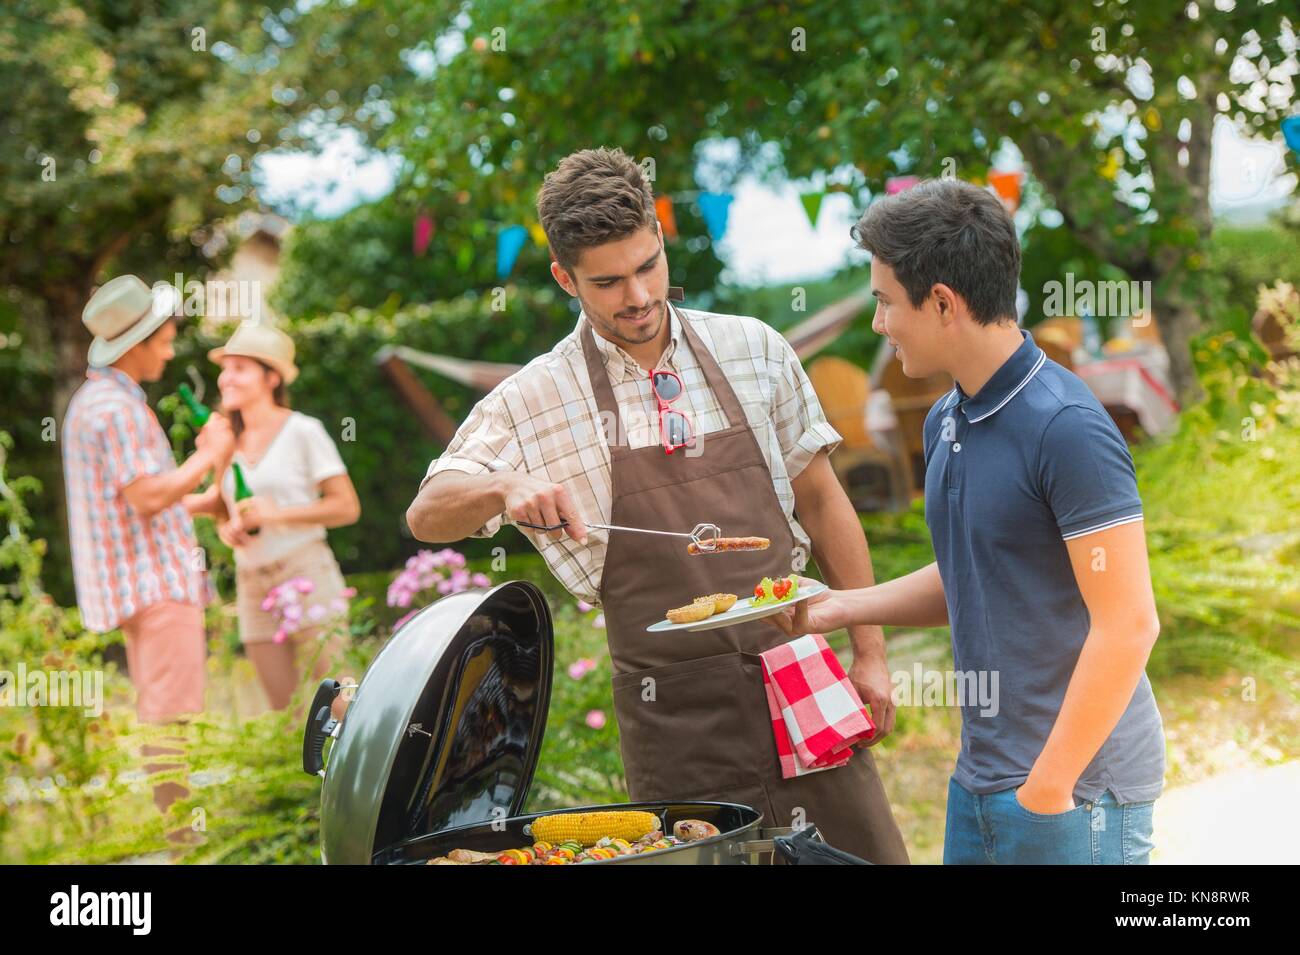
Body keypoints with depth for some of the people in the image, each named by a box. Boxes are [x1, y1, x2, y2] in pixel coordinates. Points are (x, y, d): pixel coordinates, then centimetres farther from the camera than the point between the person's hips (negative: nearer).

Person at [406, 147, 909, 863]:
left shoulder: (753, 351, 4)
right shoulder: (535, 400, -1)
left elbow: (820, 500, 10)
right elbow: (427, 515, -4)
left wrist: (869, 650, 6)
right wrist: (505, 489, -26)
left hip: (796, 672, 2)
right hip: (672, 713, -2)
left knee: (864, 851, 3)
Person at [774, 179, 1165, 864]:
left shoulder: (1066, 429, -18)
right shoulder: (945, 423, 9)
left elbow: (1128, 625, -20)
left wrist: (1048, 788, -19)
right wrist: (840, 607, 10)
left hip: (1073, 787, -8)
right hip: (978, 780, 8)